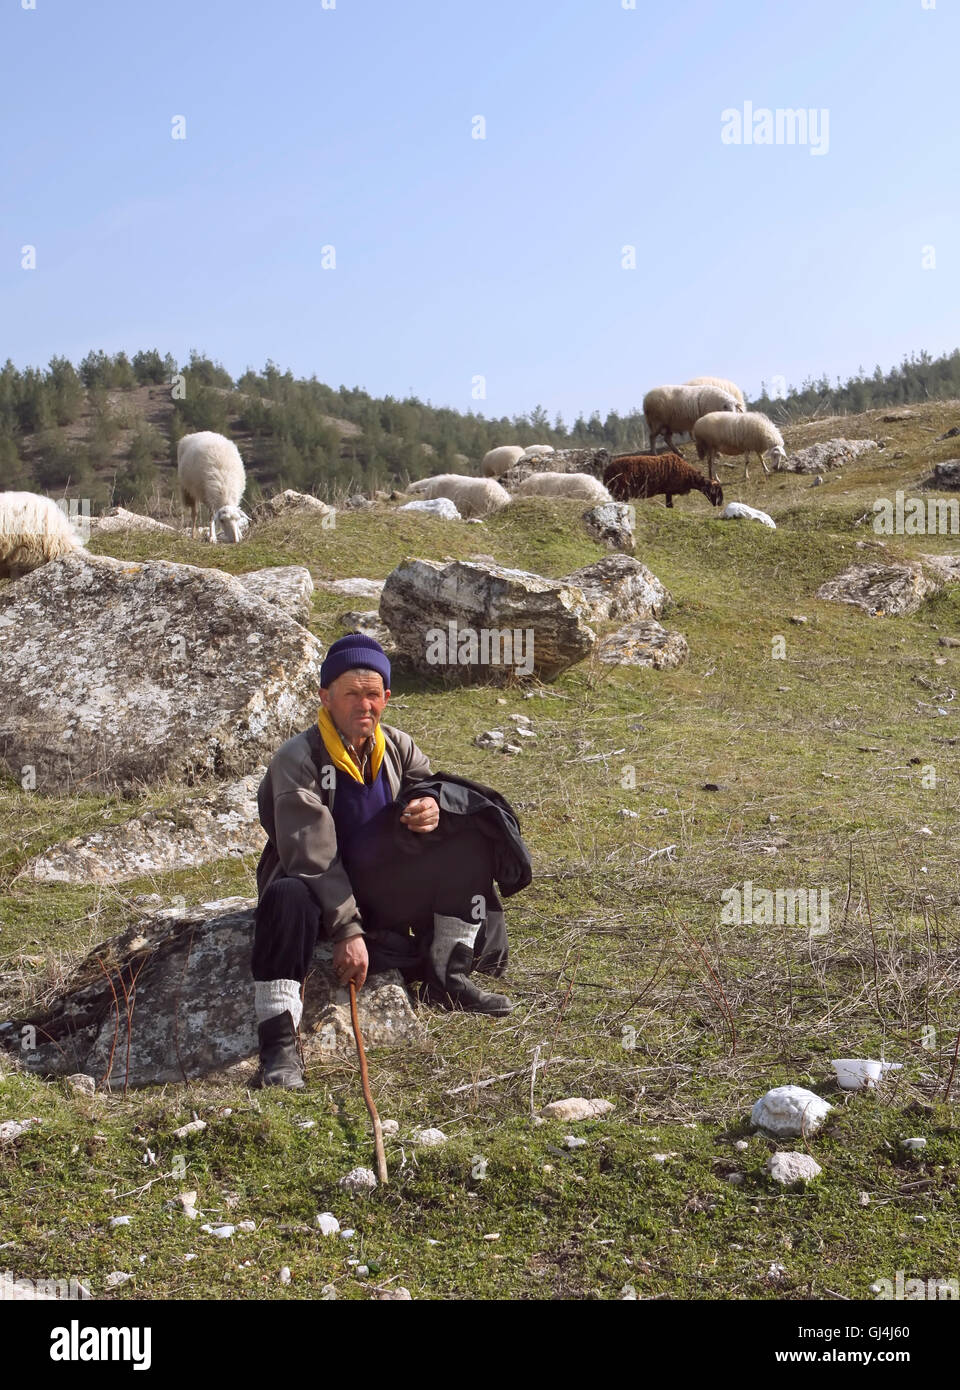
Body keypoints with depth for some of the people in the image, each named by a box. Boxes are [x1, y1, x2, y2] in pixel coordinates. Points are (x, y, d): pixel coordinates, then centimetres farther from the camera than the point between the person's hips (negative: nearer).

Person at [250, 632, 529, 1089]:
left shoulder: (396, 746, -1)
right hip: (321, 890, -5)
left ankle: (448, 978, -3)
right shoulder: (297, 759, -18)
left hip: (382, 887, 6)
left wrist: (434, 805, -16)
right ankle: (278, 1043, -37)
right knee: (289, 897, -40)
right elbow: (312, 857, -23)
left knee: (470, 841, -8)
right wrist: (347, 930, -28)